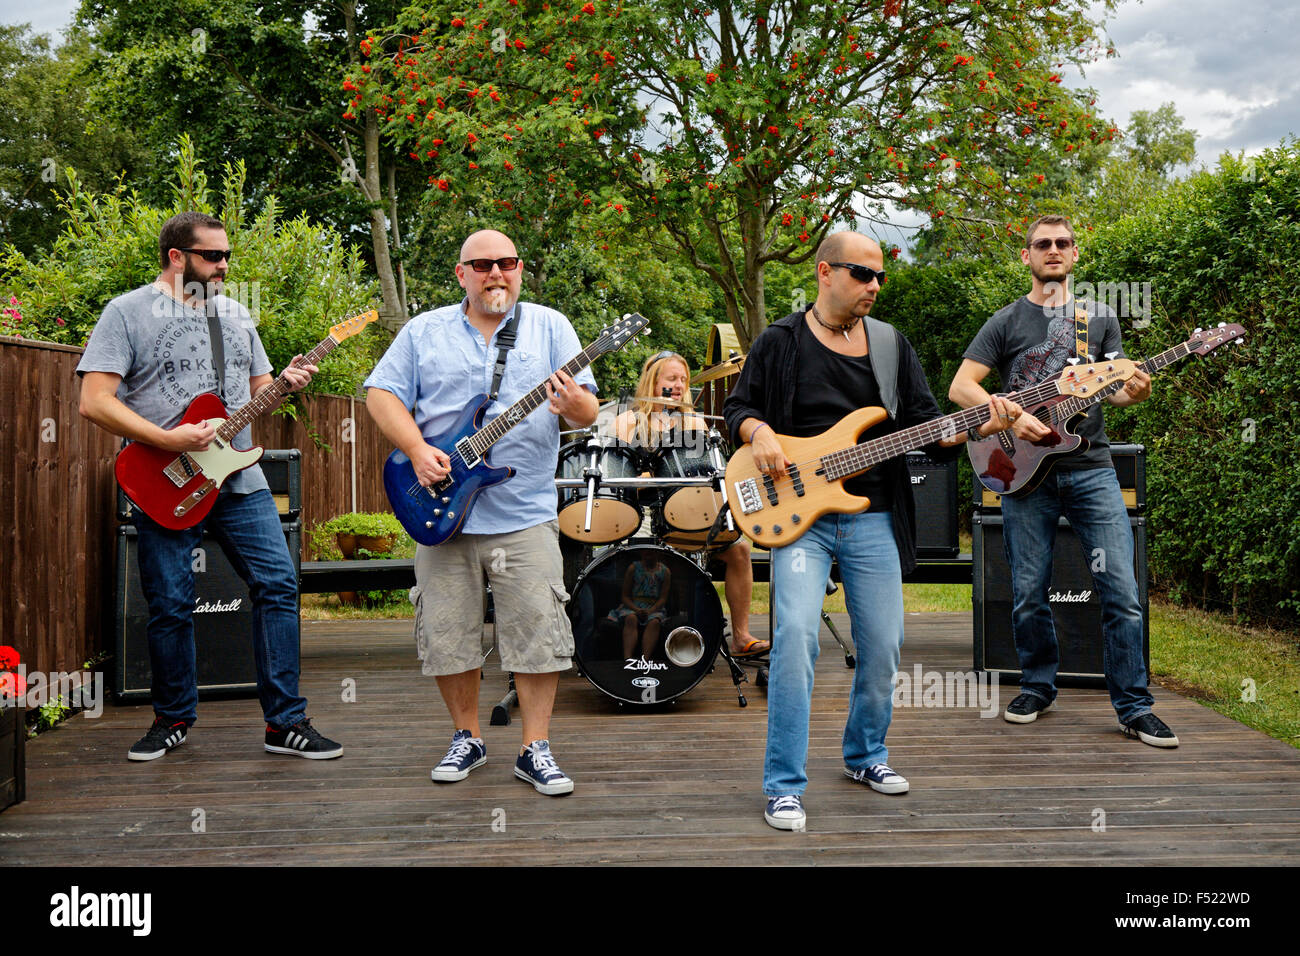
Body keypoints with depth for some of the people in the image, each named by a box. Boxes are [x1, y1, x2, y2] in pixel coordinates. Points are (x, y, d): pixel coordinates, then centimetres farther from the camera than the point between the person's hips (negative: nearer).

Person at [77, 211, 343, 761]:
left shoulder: (235, 314, 16)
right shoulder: (128, 312, -1)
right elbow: (95, 402, -9)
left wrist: (285, 384, -2)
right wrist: (167, 440, -18)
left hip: (240, 480, 4)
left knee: (278, 586, -3)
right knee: (170, 606, 2)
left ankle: (286, 722, 4)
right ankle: (173, 718, 23)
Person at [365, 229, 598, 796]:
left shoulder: (549, 326, 7)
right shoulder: (424, 331, 9)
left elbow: (589, 411, 2)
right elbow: (381, 394, 5)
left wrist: (575, 404, -22)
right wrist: (417, 450, -11)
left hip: (526, 514, -1)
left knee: (538, 632, -3)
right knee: (446, 635, 6)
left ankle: (536, 749, 10)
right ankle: (467, 738, 24)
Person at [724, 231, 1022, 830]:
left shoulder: (892, 346, 11)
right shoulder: (780, 342, 3)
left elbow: (927, 427, 8)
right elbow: (738, 405, 9)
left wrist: (979, 427, -10)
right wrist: (759, 433, -13)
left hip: (874, 520, 4)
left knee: (882, 646, 7)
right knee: (796, 636, -19)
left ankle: (865, 755, 32)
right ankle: (784, 786, -8)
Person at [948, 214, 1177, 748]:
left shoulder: (1101, 318, 14)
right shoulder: (1006, 322, 6)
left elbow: (1114, 388, 13)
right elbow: (960, 388, -2)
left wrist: (1133, 393, -11)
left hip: (1091, 469, 1)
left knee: (1121, 592, -5)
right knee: (1028, 596, 4)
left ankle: (1134, 708, 4)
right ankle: (1038, 688, 24)